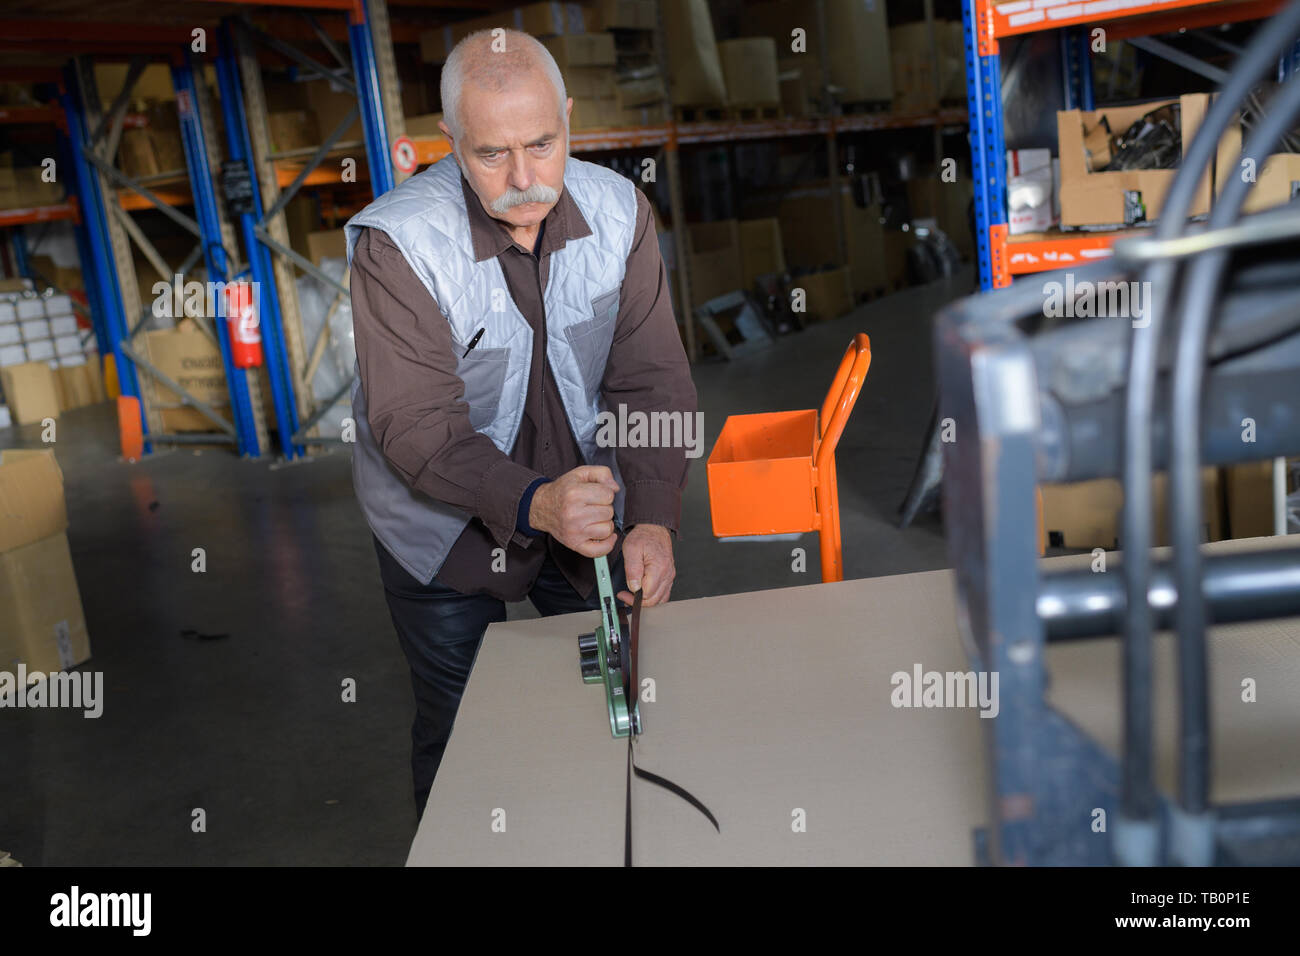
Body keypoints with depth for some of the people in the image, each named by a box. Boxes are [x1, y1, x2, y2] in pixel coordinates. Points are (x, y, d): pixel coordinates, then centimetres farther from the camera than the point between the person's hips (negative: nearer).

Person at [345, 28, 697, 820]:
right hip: (446, 530, -3)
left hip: (586, 508, 4)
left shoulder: (617, 211, -12)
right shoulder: (399, 242, -24)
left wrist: (653, 518, -26)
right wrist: (535, 502, -44)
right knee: (461, 740, 11)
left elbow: (654, 382, -12)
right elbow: (415, 428, -28)